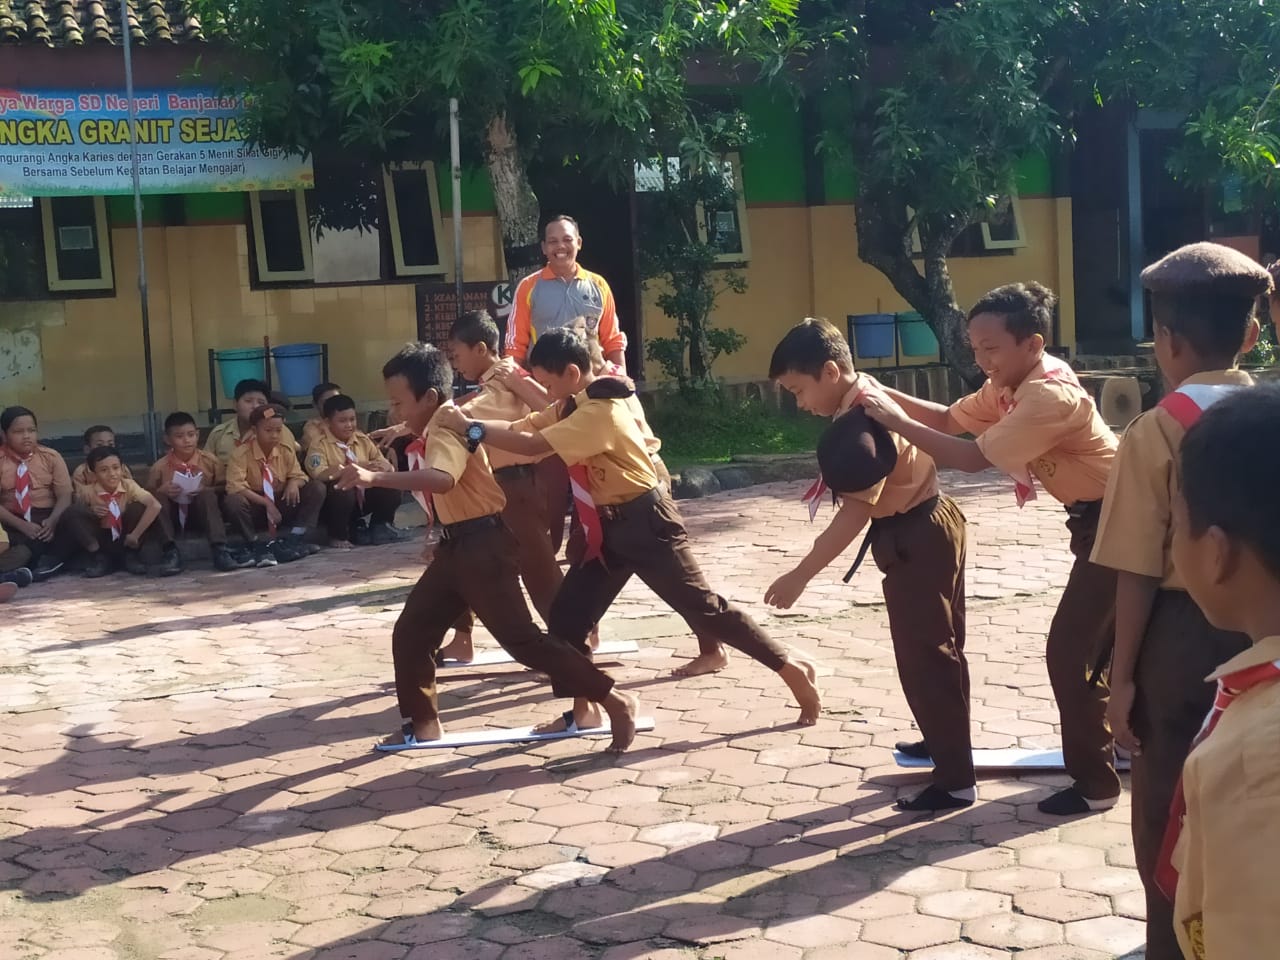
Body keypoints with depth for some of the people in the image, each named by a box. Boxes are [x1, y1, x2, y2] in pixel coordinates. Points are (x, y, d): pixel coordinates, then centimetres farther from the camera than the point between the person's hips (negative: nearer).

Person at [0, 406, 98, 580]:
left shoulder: (51, 457, 5)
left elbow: (65, 495, -3)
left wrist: (52, 521, -22)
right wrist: (22, 526, -20)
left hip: (48, 518, 2)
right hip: (15, 523, -2)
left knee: (74, 514, -30)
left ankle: (53, 559, -17)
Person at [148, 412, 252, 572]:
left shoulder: (210, 460, -3)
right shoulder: (160, 467, -5)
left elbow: (224, 487, 3)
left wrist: (207, 490, -16)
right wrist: (161, 491, -19)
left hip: (200, 515, 0)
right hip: (173, 517, 0)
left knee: (207, 496, -29)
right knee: (159, 499, -26)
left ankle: (220, 550, -42)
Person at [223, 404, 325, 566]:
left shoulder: (286, 450, -2)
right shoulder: (242, 453, -15)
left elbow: (298, 476, 5)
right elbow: (235, 487, -24)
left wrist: (293, 483, -22)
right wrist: (266, 502, -31)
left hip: (282, 505, 4)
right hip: (256, 506, -4)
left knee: (317, 488, -13)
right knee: (233, 502, -37)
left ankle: (295, 539, -15)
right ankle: (258, 546, -21)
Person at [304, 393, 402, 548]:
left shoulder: (363, 440, 6)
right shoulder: (320, 442, -10)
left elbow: (388, 467, 3)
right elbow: (318, 474, -28)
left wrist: (385, 467, -23)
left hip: (361, 496, 4)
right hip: (334, 500, -4)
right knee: (341, 488, -36)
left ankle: (379, 528, 7)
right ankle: (338, 536, -11)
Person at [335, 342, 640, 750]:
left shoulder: (450, 427, -19)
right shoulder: (432, 430, 11)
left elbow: (441, 480, -40)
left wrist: (374, 477, -45)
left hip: (484, 543, -10)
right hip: (456, 545, 10)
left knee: (519, 636, -10)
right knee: (410, 633, 10)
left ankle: (612, 700, -5)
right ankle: (423, 723, 22)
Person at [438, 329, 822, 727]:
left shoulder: (599, 411, -23)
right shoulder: (574, 406, 8)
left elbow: (533, 445, -30)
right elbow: (523, 426, 5)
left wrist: (469, 428, -24)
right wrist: (471, 420, -9)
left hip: (645, 522, -9)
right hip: (609, 528, 9)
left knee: (703, 606, -5)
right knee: (566, 618, 3)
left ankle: (792, 667, 6)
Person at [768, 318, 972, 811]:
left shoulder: (854, 430, -27)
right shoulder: (874, 395, 4)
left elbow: (854, 515, -30)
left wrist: (799, 576, -27)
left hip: (914, 541, -10)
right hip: (935, 523, 10)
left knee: (923, 659, -2)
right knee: (940, 648, 23)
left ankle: (955, 780, 6)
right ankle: (947, 742, 40)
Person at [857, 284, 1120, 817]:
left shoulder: (1048, 396, -29)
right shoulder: (1012, 385, 2)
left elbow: (973, 457, -30)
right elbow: (951, 419, 4)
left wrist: (897, 422, -27)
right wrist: (887, 395, -10)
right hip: (1100, 520, 10)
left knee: (1069, 649, -7)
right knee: (1105, 639, 22)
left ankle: (1094, 782, 4)